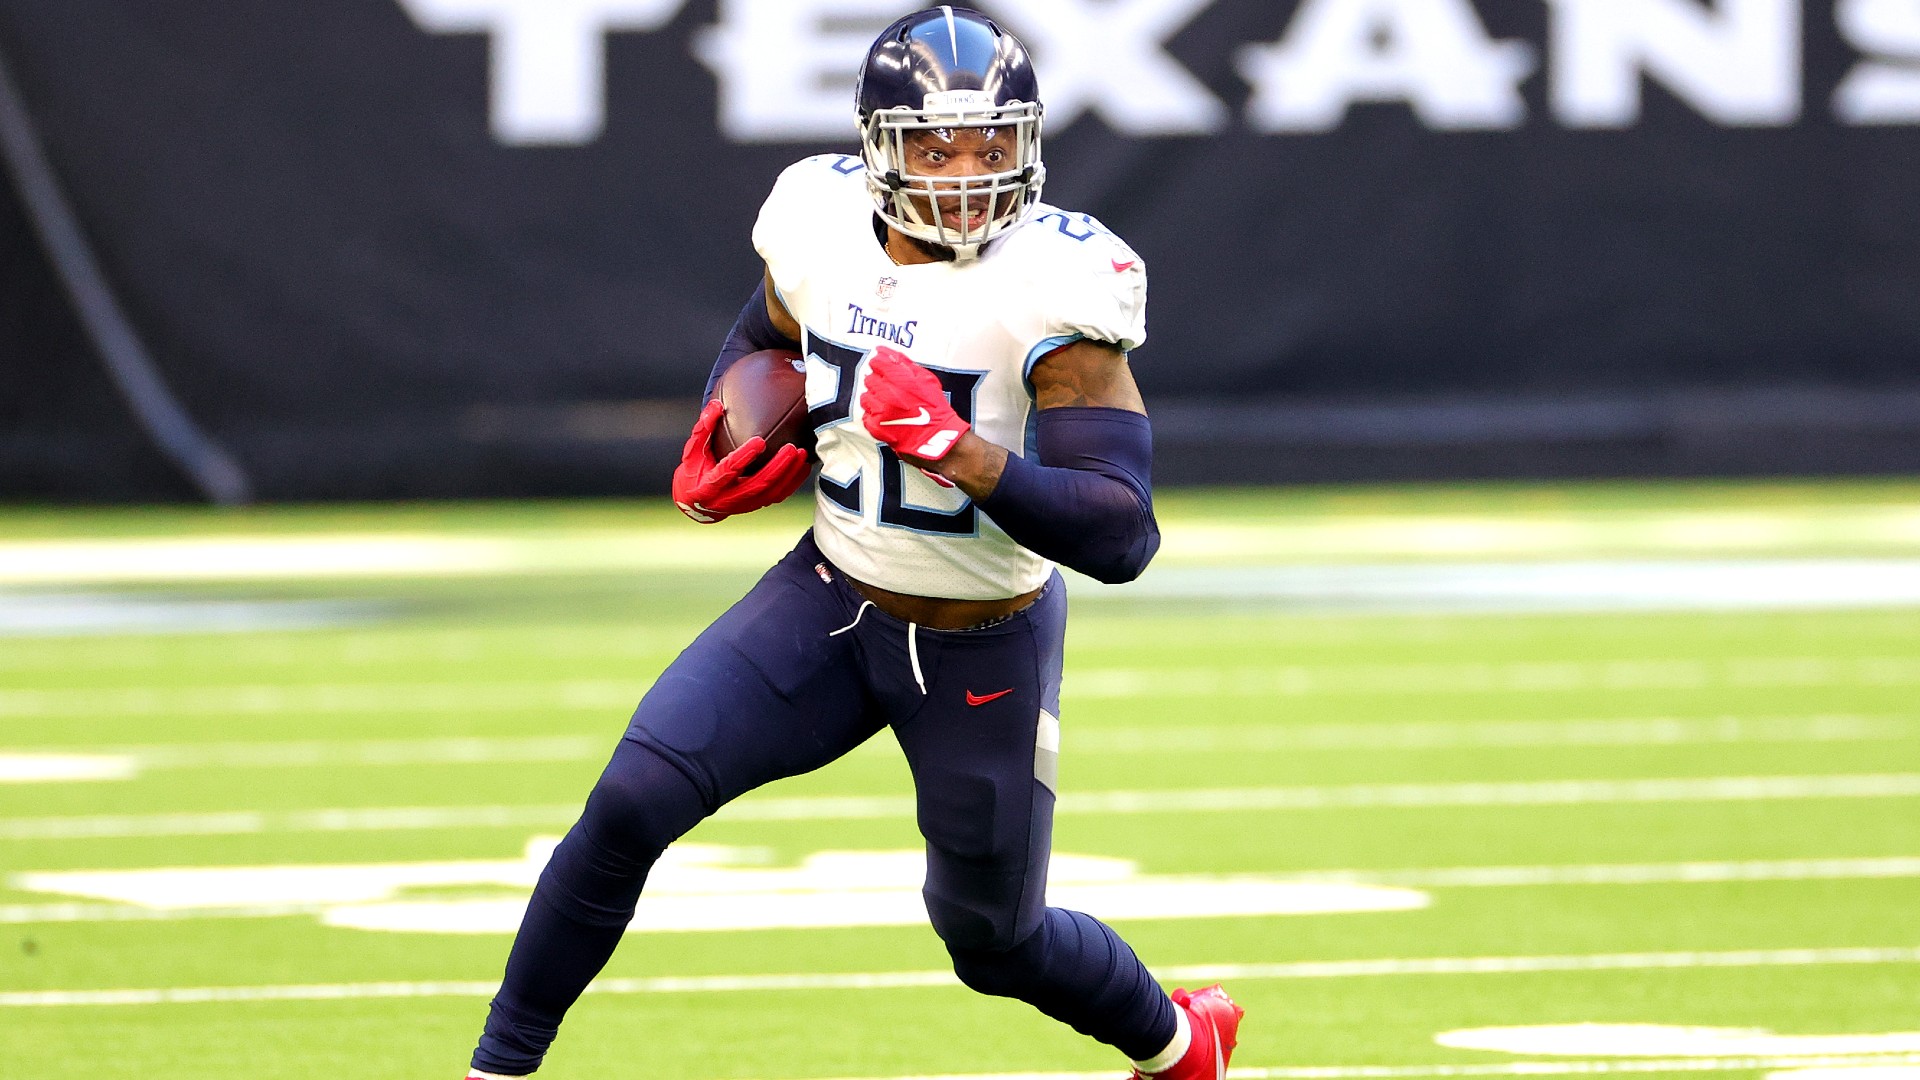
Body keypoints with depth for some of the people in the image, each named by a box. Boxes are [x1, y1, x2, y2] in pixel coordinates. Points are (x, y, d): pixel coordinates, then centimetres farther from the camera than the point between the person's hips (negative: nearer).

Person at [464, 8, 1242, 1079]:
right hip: (832, 598, 3)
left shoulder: (1053, 286, -25)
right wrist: (717, 460, -3)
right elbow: (763, 337, 17)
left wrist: (956, 450, -39)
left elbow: (1121, 538, -29)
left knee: (994, 939, 13)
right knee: (633, 801, -16)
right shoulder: (823, 226, -9)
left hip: (982, 655, -3)